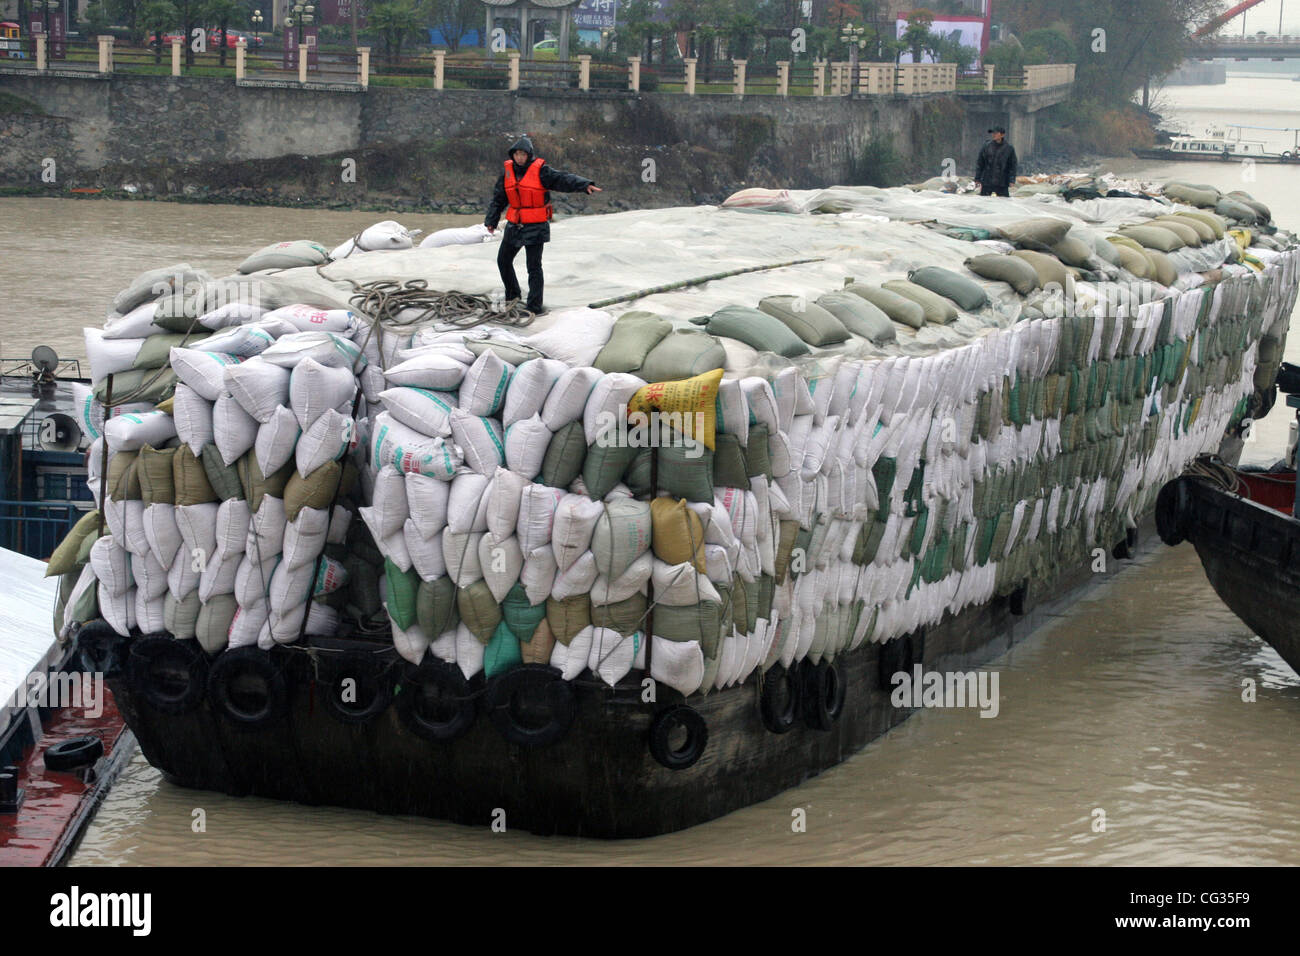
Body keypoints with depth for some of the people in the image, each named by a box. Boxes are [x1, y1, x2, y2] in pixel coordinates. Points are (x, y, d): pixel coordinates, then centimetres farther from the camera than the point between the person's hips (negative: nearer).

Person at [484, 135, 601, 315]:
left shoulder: (540, 170, -12)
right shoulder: (508, 171, 4)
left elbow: (563, 179, -23)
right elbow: (498, 199, 13)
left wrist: (585, 185, -38)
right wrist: (491, 221, 14)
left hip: (535, 227, -6)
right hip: (514, 226, 6)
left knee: (534, 267, -6)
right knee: (503, 260, 17)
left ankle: (535, 306, -2)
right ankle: (512, 295, 38)